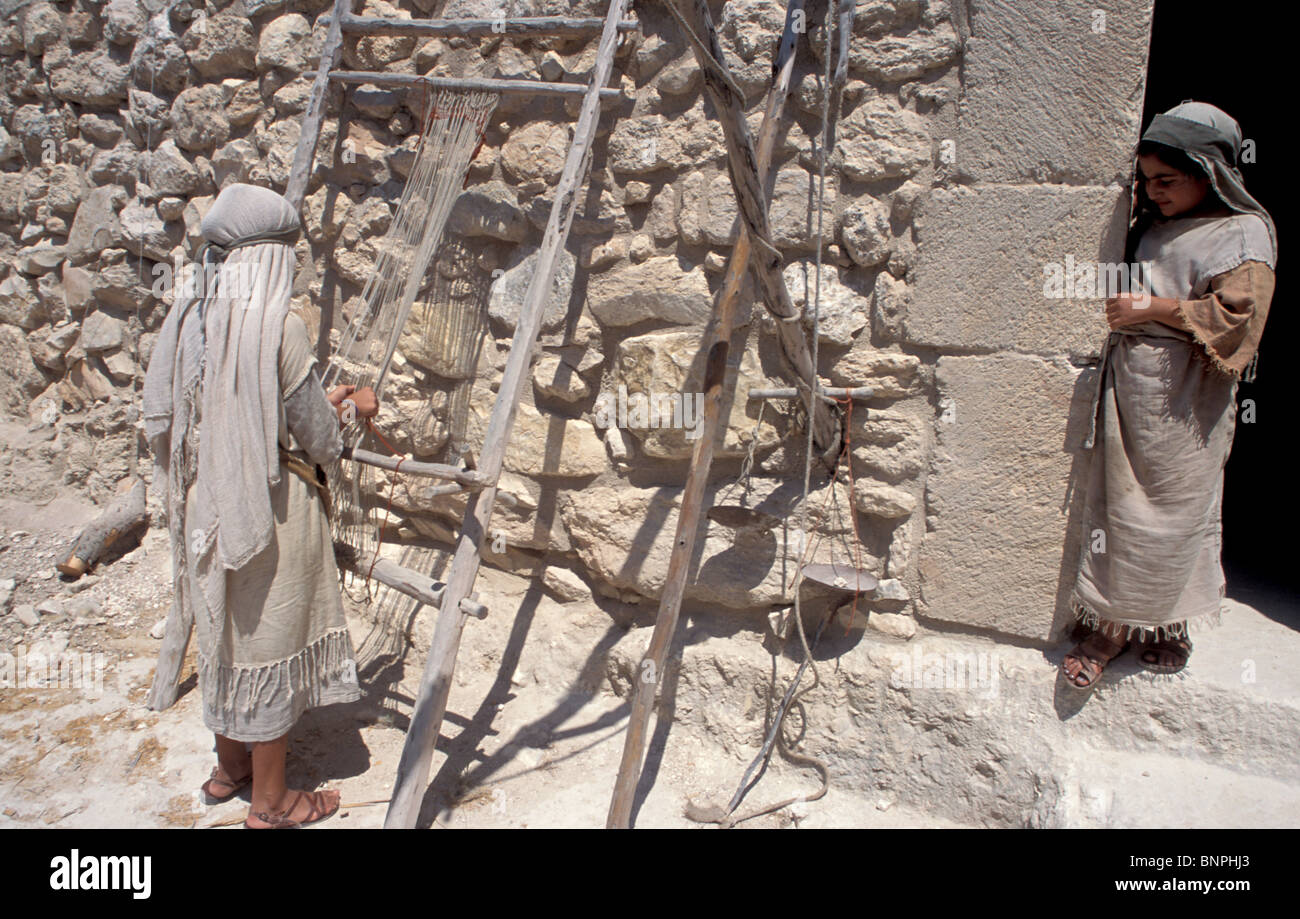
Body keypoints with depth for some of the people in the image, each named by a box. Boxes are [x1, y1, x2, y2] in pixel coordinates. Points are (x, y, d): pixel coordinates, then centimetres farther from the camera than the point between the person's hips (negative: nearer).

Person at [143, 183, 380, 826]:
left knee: (227, 634, 22)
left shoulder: (187, 319, -1)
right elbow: (321, 441, -17)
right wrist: (349, 408, 6)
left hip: (207, 508, 7)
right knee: (269, 644, 8)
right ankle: (270, 802, 24)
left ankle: (229, 768, 41)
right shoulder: (278, 326, -20)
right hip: (271, 512, -6)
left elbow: (160, 419, 6)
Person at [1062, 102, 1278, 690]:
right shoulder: (1151, 227, 15)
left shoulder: (1244, 234, -4)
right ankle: (1112, 624, 18)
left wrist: (1155, 309, -16)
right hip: (1127, 383, 6)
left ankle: (1167, 625, 18)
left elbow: (1235, 317, -14)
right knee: (1116, 504, 7)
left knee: (1176, 508, 2)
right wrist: (1117, 306, 9)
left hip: (1185, 402, -6)